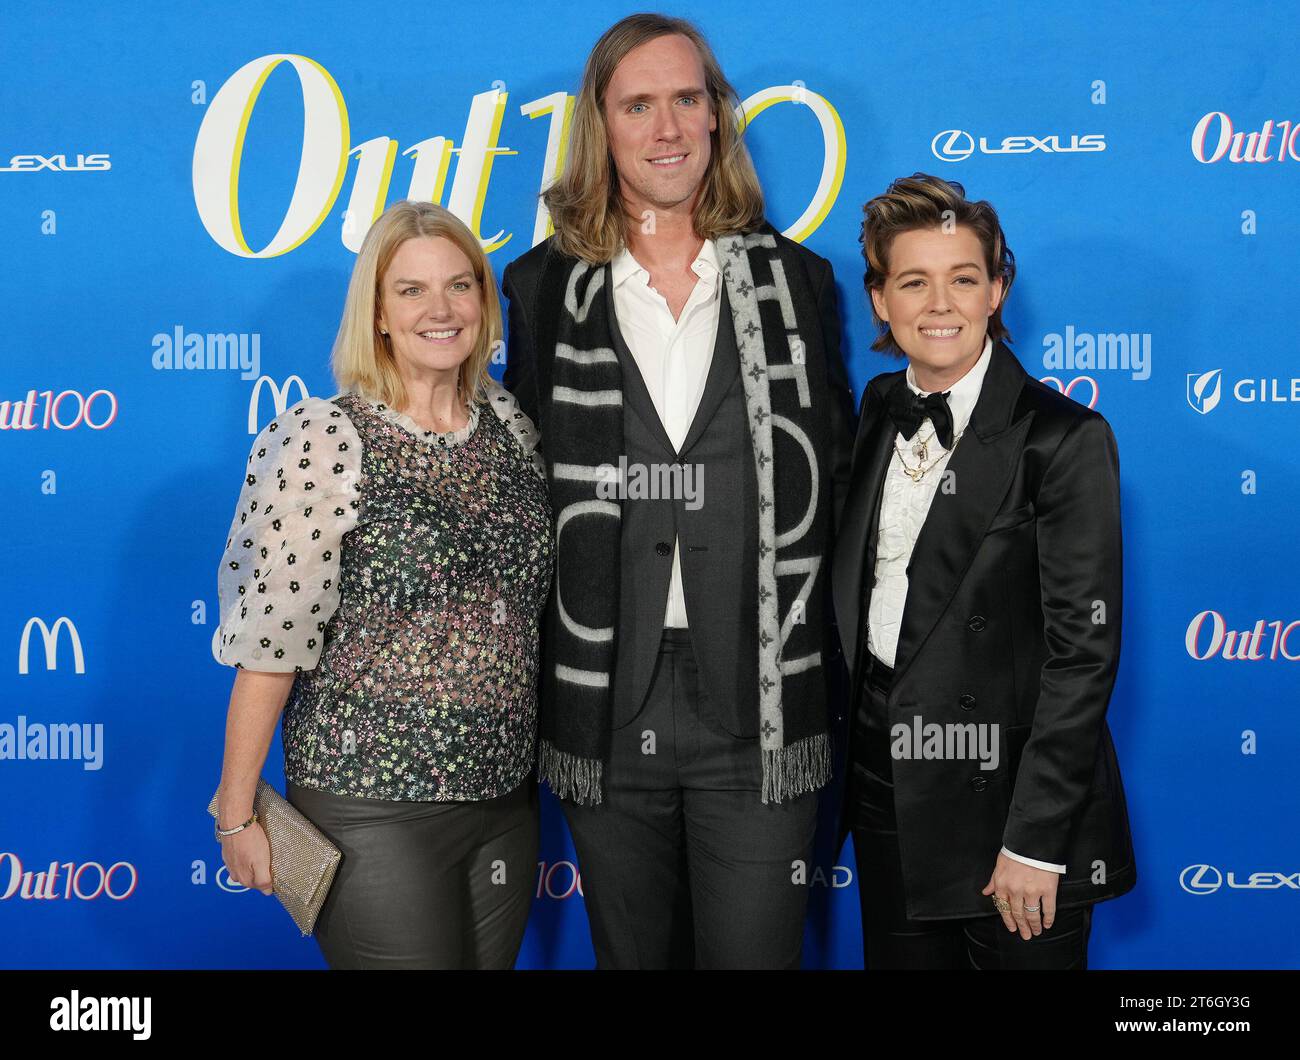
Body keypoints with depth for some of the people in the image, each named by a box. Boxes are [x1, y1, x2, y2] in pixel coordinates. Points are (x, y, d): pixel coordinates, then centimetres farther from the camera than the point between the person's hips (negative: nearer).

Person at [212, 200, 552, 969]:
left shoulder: (512, 425, 4)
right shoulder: (322, 439, -12)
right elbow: (271, 639, -13)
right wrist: (237, 813, -11)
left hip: (507, 796, 5)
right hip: (374, 813, -5)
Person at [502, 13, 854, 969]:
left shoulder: (796, 281, 5)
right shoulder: (544, 289, 4)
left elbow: (836, 477, 7)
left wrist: (821, 660, 2)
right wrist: (537, 671, 5)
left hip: (761, 706, -1)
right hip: (604, 707, 1)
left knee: (755, 954, 6)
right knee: (631, 953, 16)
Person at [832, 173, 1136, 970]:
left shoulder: (1064, 440, -13)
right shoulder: (879, 411, 6)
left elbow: (1084, 650, -15)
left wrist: (1036, 839, -17)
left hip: (1005, 791, -5)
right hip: (885, 791, 6)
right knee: (900, 958, 17)